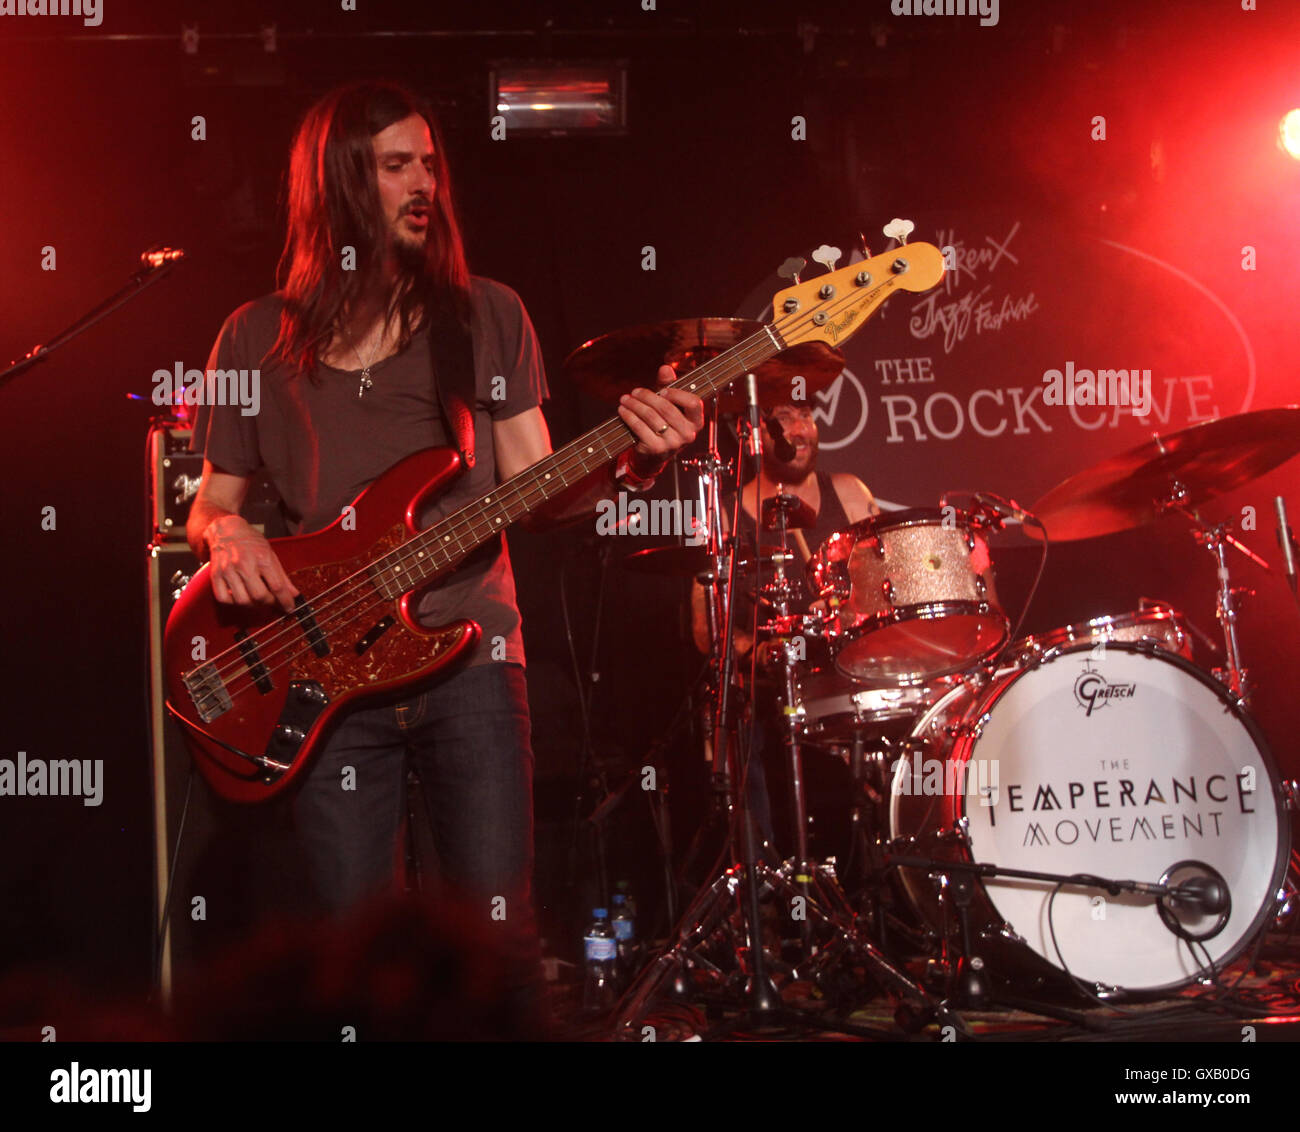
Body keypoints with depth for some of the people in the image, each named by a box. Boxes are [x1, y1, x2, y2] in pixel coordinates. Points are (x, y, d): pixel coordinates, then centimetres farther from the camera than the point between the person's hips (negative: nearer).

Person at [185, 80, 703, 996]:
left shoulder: (486, 315, 10)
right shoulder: (258, 337, 9)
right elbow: (210, 502, 14)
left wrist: (634, 464, -14)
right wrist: (226, 533, -9)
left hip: (470, 651, 0)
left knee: (499, 934, -5)